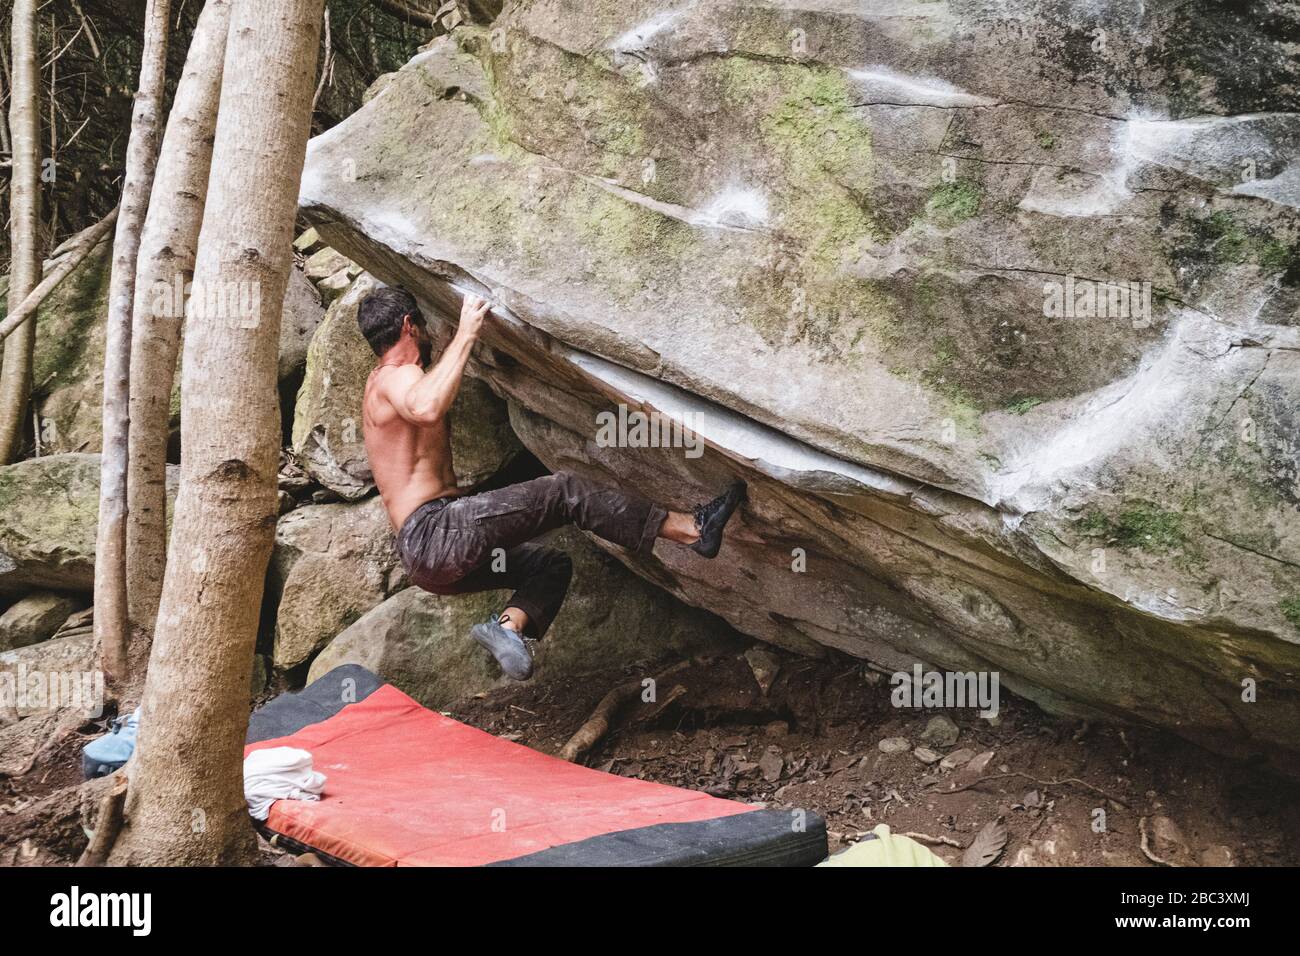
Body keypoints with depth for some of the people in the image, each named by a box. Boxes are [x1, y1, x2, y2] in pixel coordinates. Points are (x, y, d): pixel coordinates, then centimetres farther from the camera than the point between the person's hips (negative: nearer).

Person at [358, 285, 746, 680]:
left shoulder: (380, 382, 23)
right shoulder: (397, 377, -8)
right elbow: (427, 407, -34)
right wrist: (465, 335, -24)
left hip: (426, 561, 11)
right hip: (434, 532, -11)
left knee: (551, 563, 18)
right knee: (562, 491, -17)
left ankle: (509, 624, -10)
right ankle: (692, 529, -21)